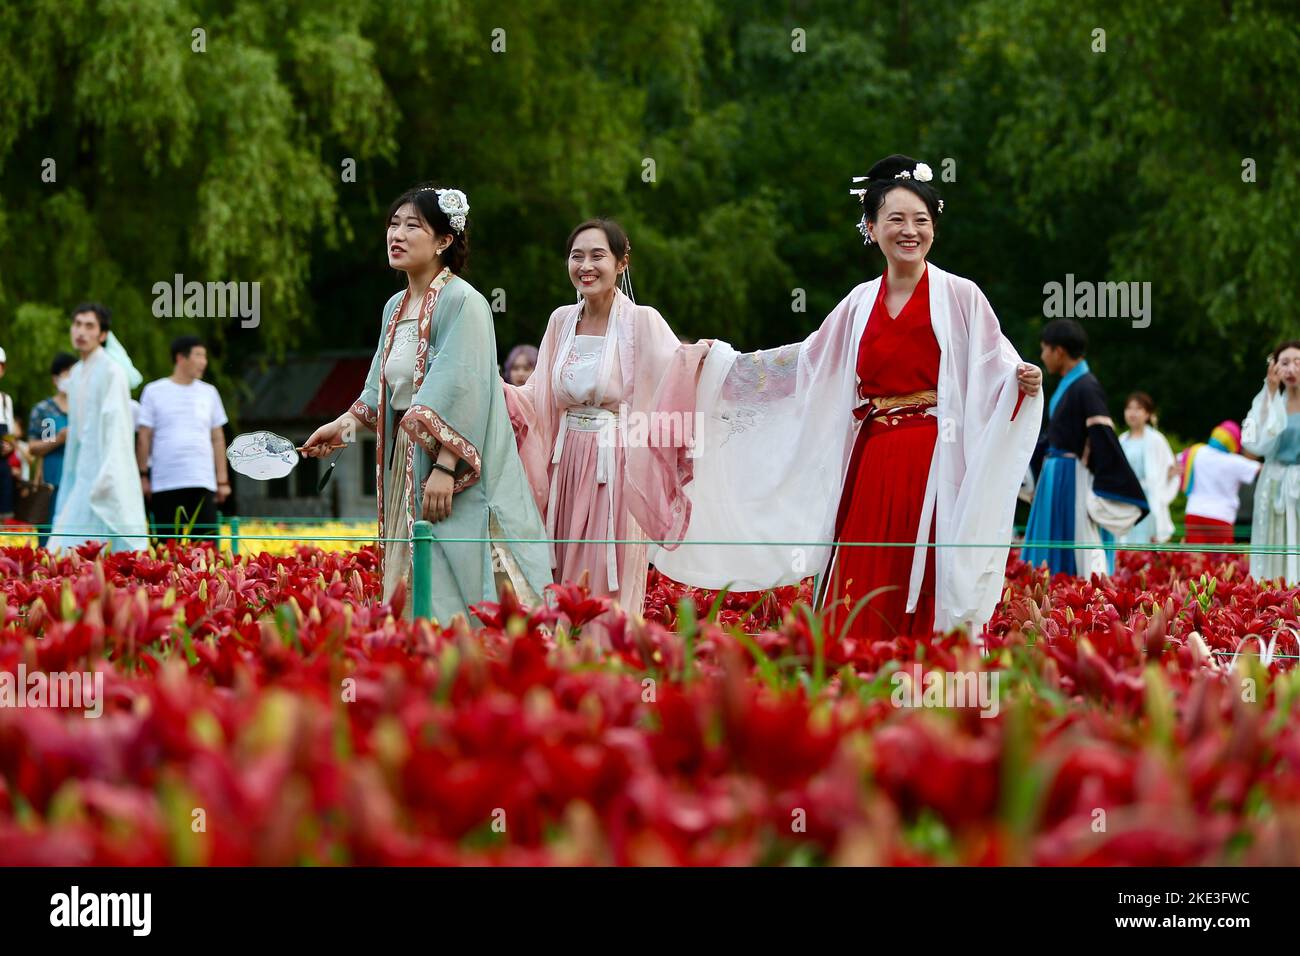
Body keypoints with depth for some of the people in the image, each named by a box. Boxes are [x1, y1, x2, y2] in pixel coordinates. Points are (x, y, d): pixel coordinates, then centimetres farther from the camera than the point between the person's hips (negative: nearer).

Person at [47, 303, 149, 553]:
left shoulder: (112, 371, -10)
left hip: (106, 475, -8)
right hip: (83, 474, 8)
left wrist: (107, 476, -24)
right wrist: (71, 474, 18)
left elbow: (116, 424, -16)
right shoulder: (77, 373, 16)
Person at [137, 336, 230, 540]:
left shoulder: (209, 393, 13)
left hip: (202, 483, 2)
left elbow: (217, 439, 16)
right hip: (164, 483, -2)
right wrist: (143, 476, 0)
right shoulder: (154, 391, 5)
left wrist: (223, 480, 11)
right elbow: (144, 437, 5)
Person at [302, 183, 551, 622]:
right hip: (406, 462, 9)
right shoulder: (396, 307, 14)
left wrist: (444, 467, -25)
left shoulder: (461, 302, -12)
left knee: (450, 594, -12)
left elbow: (463, 393, -20)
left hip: (452, 472, -9)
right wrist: (344, 424, 9)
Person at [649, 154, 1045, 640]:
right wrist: (722, 362, 21)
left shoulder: (959, 297, 1)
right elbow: (805, 361, 22)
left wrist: (1022, 381, -26)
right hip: (870, 467, 4)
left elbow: (996, 368, -3)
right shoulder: (862, 302, 14)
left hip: (934, 467, -4)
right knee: (860, 602, 0)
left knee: (927, 599, -8)